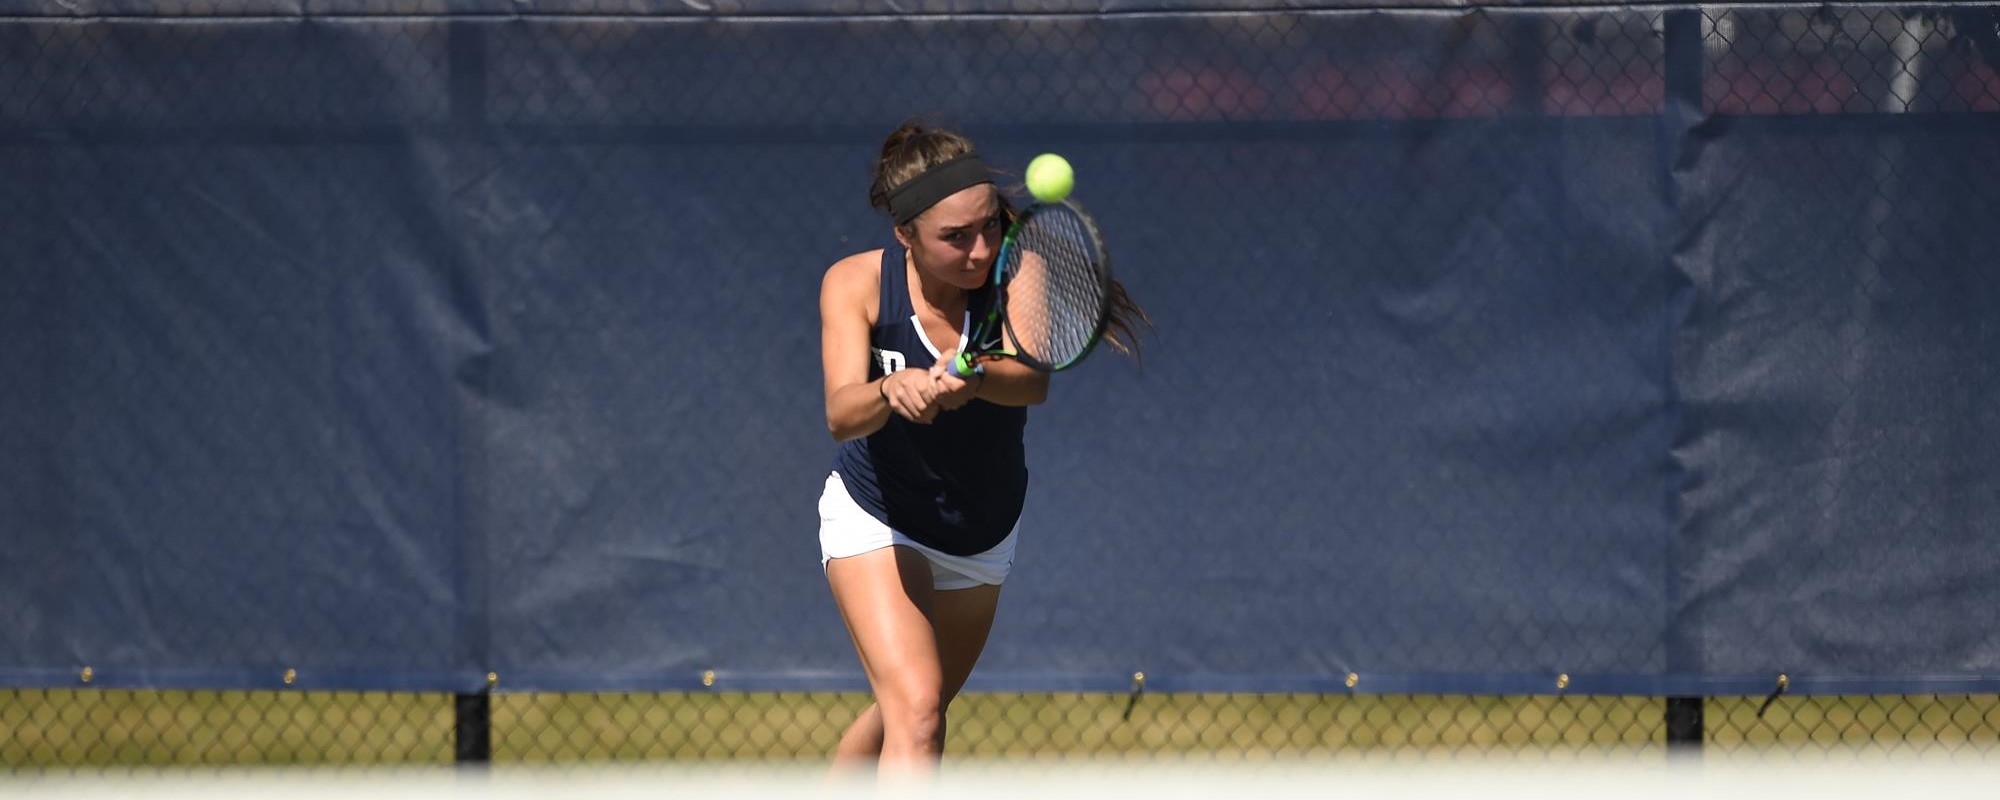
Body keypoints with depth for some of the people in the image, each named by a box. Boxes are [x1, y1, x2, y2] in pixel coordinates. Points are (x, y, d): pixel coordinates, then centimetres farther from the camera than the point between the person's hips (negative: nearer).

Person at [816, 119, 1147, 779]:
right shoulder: (855, 284, -22)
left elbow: (1034, 382, -40)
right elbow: (841, 414, -34)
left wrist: (971, 381, -62)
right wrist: (891, 391, -57)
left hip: (983, 538, 4)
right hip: (877, 521, -3)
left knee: (910, 713, 20)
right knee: (917, 710, -23)